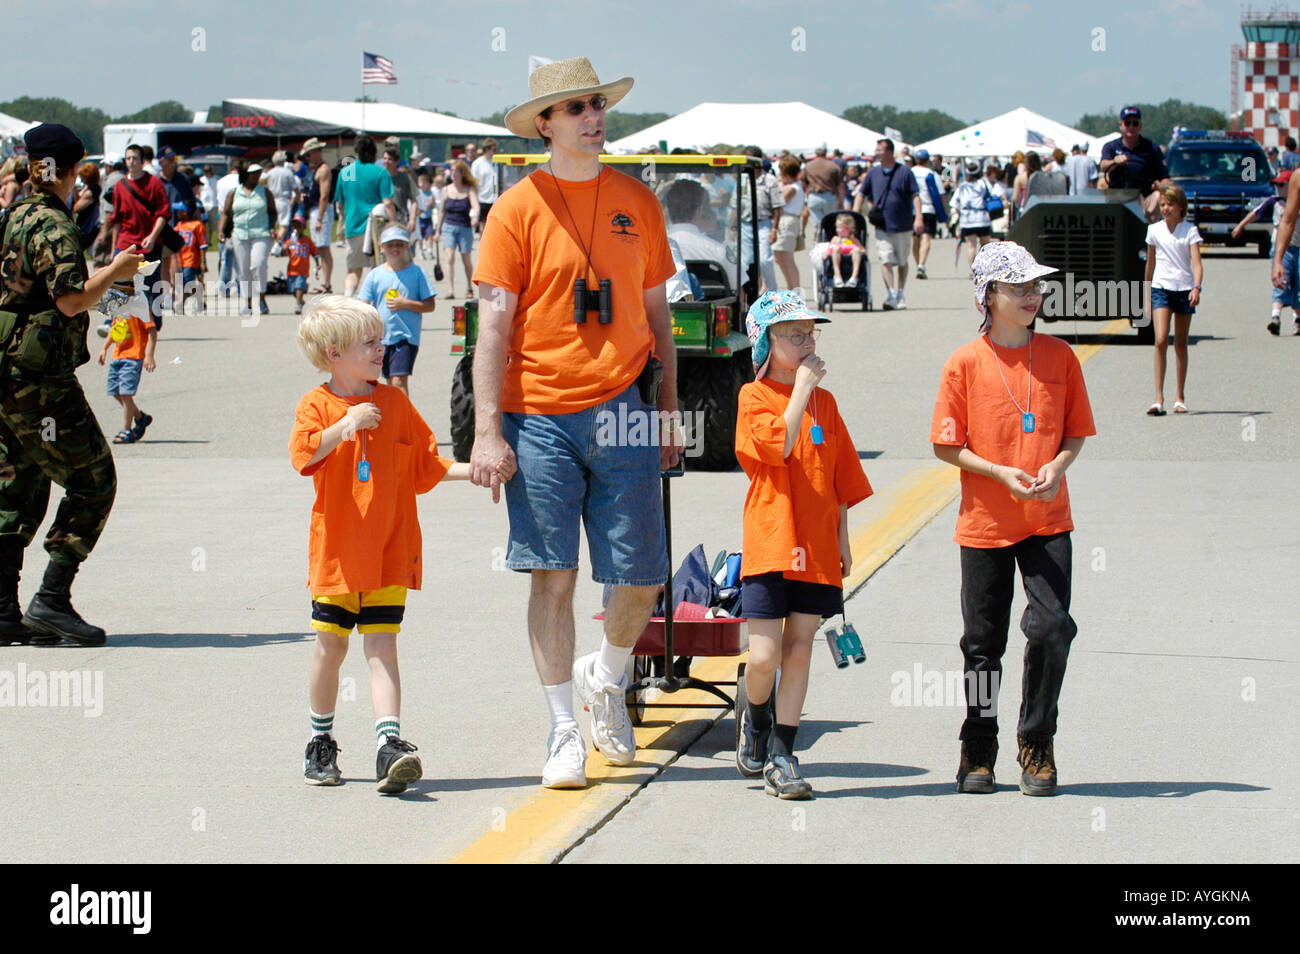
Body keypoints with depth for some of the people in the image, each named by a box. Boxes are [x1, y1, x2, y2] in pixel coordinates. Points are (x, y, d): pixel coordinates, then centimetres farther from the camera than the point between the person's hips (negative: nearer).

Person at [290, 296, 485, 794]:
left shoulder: (394, 402, 8)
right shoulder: (317, 405, 0)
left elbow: (426, 464, 13)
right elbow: (303, 454, -19)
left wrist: (470, 470, -1)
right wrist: (347, 424, -27)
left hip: (390, 550, 1)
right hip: (337, 549, -1)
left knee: (382, 646, -7)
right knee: (331, 645, 6)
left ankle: (389, 743, -17)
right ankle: (321, 743, 23)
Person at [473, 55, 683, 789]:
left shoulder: (637, 202, 9)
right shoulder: (519, 208, -1)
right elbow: (494, 324, -4)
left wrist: (669, 410, 13)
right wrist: (488, 429, -11)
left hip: (622, 412, 3)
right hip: (540, 418, -3)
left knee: (642, 579, 2)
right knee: (553, 577, -2)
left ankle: (608, 679, 31)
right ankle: (565, 732, 8)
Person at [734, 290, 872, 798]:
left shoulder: (824, 402, 12)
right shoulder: (754, 396, -2)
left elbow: (841, 477, 16)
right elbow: (777, 446, -20)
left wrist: (842, 540, 10)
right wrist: (802, 389, -15)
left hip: (816, 548, 4)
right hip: (769, 542, -4)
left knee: (799, 650, 3)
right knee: (765, 656, -7)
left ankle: (781, 757, 8)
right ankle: (755, 718, 25)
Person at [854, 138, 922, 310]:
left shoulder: (905, 172, -2)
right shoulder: (873, 173, 7)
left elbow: (915, 196, -6)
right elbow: (861, 194, 13)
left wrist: (918, 218, -17)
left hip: (903, 225, -1)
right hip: (882, 226, 1)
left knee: (902, 262, 10)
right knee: (886, 260, -13)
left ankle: (900, 295, 23)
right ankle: (892, 295, -18)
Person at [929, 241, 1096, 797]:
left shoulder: (1058, 356, 4)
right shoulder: (965, 363, -3)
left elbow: (1077, 431, 9)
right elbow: (946, 445, -2)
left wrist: (1057, 465, -11)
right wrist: (1000, 472, -15)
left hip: (1047, 520, 1)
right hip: (985, 521, -1)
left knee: (1052, 627, -11)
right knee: (983, 642, 6)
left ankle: (1036, 743, 7)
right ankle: (978, 753, 22)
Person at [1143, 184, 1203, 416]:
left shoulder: (1190, 230, -1)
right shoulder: (1154, 230, 6)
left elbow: (1196, 262, -10)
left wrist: (1196, 288, -27)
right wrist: (1147, 295, 17)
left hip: (1185, 289, 0)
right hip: (1161, 288, 0)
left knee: (1180, 344, 8)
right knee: (1161, 340, -15)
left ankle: (1180, 398, 20)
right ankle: (1159, 399, -19)